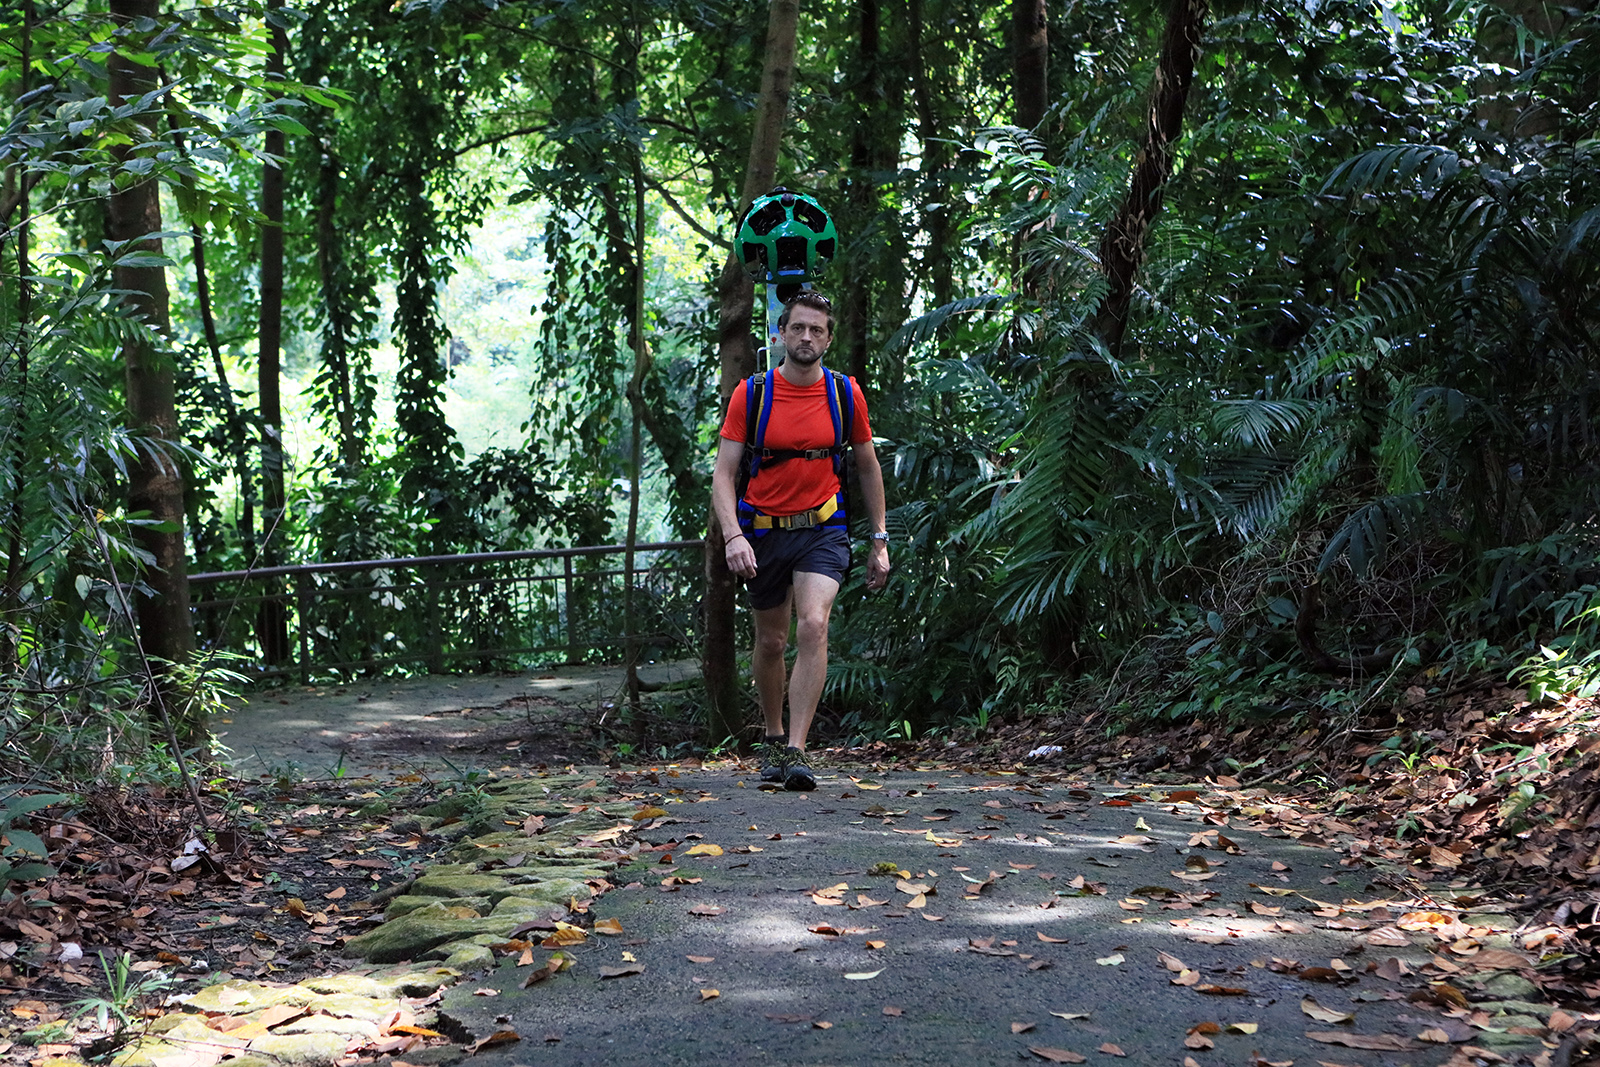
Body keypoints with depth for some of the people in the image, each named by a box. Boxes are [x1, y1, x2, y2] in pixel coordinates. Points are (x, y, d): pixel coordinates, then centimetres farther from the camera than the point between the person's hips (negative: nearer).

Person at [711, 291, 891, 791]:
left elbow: (868, 467, 11)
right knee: (771, 642, 11)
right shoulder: (750, 394, -5)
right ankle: (773, 738, 34)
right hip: (764, 530, 1)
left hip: (822, 529, 0)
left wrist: (879, 541, 9)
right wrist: (733, 535, -22)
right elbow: (723, 473, -6)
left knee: (813, 626, -21)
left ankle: (796, 752, -20)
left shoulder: (845, 393, -1)